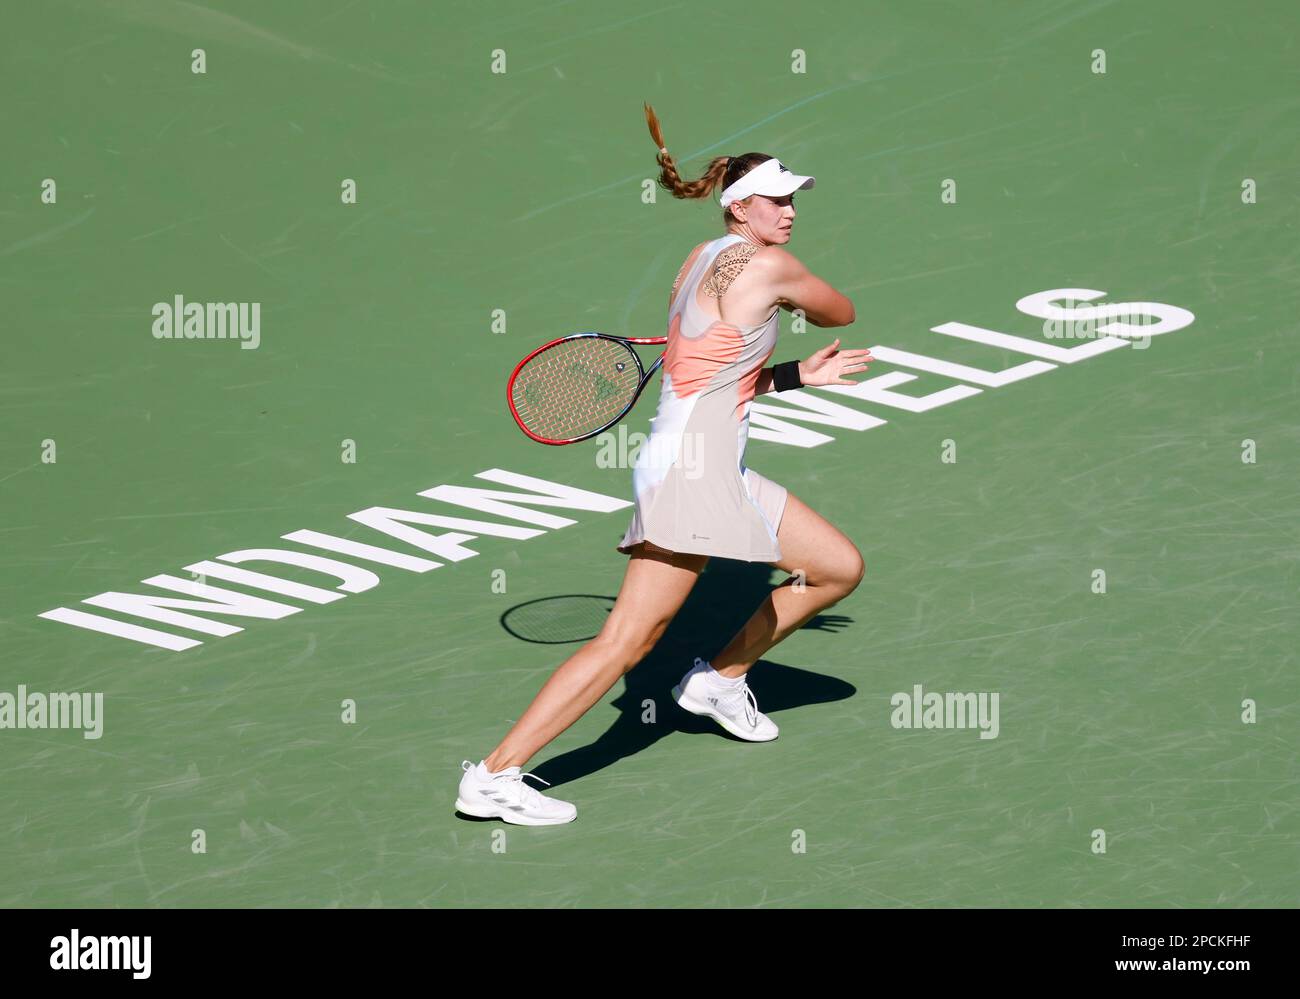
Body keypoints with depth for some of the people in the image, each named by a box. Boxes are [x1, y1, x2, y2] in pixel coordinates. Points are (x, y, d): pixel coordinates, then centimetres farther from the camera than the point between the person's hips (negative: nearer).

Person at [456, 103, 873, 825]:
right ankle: (492, 776, -16)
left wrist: (800, 375, 13)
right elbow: (842, 313, 8)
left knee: (842, 567, 16)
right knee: (631, 637, -15)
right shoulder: (768, 265, -10)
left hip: (721, 469, 10)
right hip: (691, 465, -10)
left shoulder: (701, 262, 17)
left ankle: (720, 678, 29)